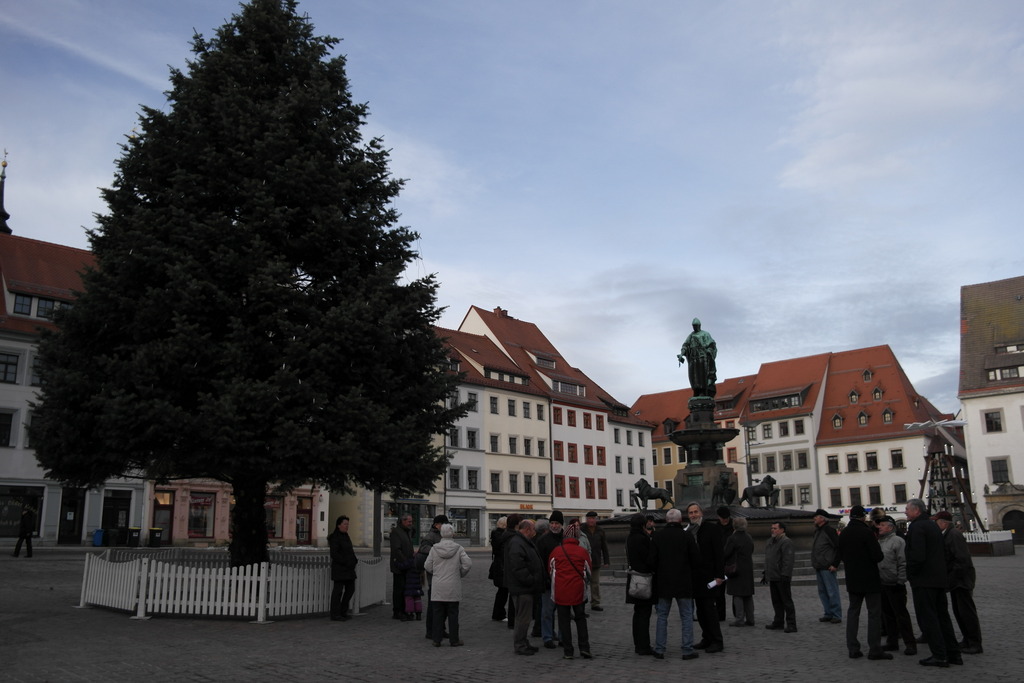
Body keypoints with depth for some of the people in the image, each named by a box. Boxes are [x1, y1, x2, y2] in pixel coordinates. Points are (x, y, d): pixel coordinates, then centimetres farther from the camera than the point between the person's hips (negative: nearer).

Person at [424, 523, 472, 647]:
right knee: (453, 614, 7)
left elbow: (427, 566, 0)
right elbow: (468, 564, -11)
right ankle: (454, 639, 12)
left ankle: (437, 639, 10)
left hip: (437, 587, 1)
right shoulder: (458, 549, -6)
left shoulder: (434, 549, -2)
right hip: (453, 587, -1)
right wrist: (460, 574, 6)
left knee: (438, 613, 8)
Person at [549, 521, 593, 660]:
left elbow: (550, 570, 8)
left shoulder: (556, 551, -2)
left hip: (560, 591, 0)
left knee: (564, 620, 7)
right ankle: (584, 647, 7)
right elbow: (588, 572, 8)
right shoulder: (583, 552, -2)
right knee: (580, 618, 14)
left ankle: (567, 651, 8)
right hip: (578, 591, 1)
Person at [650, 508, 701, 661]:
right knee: (686, 616, 7)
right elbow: (696, 559, -6)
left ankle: (659, 649, 10)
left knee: (662, 616, 10)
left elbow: (652, 560, -3)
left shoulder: (657, 536, -3)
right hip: (683, 583, -2)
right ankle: (688, 650, 7)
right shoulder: (687, 536, -8)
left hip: (663, 583, 2)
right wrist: (692, 576, 13)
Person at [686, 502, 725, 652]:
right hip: (694, 576, 6)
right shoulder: (687, 531, 10)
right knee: (700, 609, 10)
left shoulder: (712, 528, -5)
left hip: (707, 575, -6)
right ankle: (707, 639, 19)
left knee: (708, 607, -7)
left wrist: (720, 575, -14)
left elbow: (719, 553, -9)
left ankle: (717, 642, -1)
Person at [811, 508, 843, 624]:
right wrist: (815, 564, 16)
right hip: (819, 567, 10)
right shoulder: (817, 531, 15)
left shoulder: (829, 530, -13)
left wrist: (835, 564, -18)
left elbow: (838, 548, -17)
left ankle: (837, 616, 2)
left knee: (832, 592, -4)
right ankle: (828, 614, 21)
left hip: (827, 568, -10)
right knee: (822, 592, 13)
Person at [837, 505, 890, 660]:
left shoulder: (844, 533, 5)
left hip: (852, 579, 6)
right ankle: (875, 650, -1)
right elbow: (878, 556, -18)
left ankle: (853, 648, 10)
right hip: (869, 579, -6)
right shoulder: (867, 532, -16)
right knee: (874, 613, 1)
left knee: (853, 612, 11)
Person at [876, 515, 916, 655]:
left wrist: (901, 581, -17)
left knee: (901, 614, -4)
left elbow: (903, 563, -15)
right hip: (882, 584, 8)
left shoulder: (897, 541, -11)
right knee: (887, 615, 13)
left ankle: (910, 643, 3)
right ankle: (892, 642, 22)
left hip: (894, 585, -8)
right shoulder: (879, 542, 14)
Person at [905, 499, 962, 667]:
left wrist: (910, 573, -10)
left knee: (927, 617, -4)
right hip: (939, 578, 9)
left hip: (923, 580, -9)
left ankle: (939, 656, -4)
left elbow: (917, 555, -24)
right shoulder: (933, 525, 15)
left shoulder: (917, 527, -16)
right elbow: (944, 552, 20)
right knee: (942, 616, 15)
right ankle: (953, 653, 18)